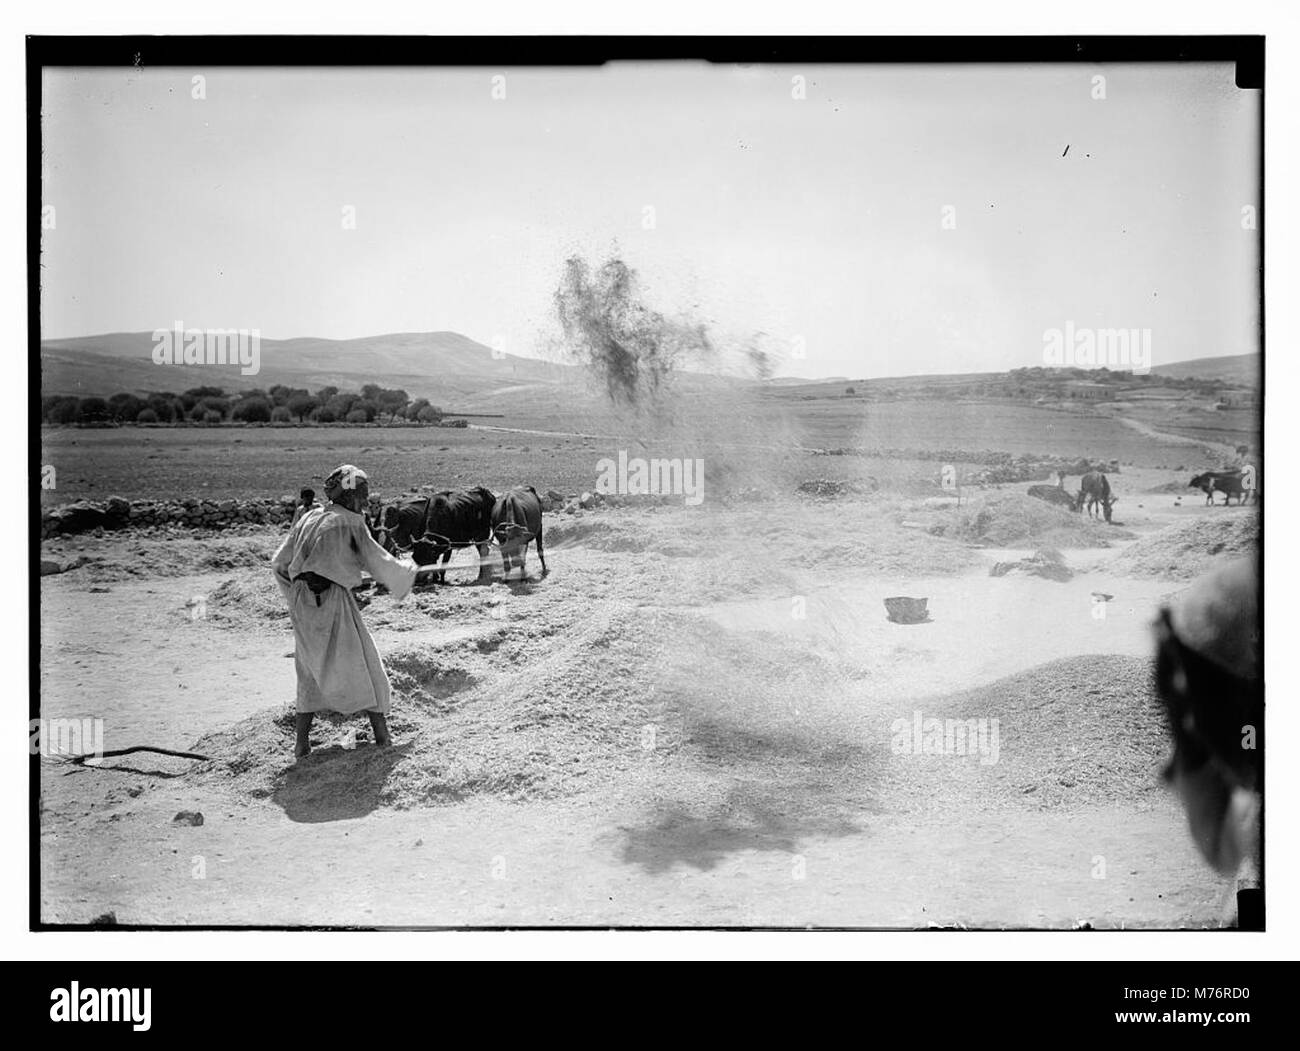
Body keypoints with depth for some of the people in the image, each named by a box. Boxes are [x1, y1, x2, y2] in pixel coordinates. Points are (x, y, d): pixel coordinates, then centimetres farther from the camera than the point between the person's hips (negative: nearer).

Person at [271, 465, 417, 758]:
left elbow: (278, 563, 17)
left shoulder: (308, 518, 15)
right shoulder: (351, 522, 0)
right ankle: (382, 737, 10)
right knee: (365, 667, 7)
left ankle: (302, 743, 13)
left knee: (310, 672, 17)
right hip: (333, 599, -5)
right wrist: (406, 575, 16)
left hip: (301, 603, 6)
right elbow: (379, 562, 0)